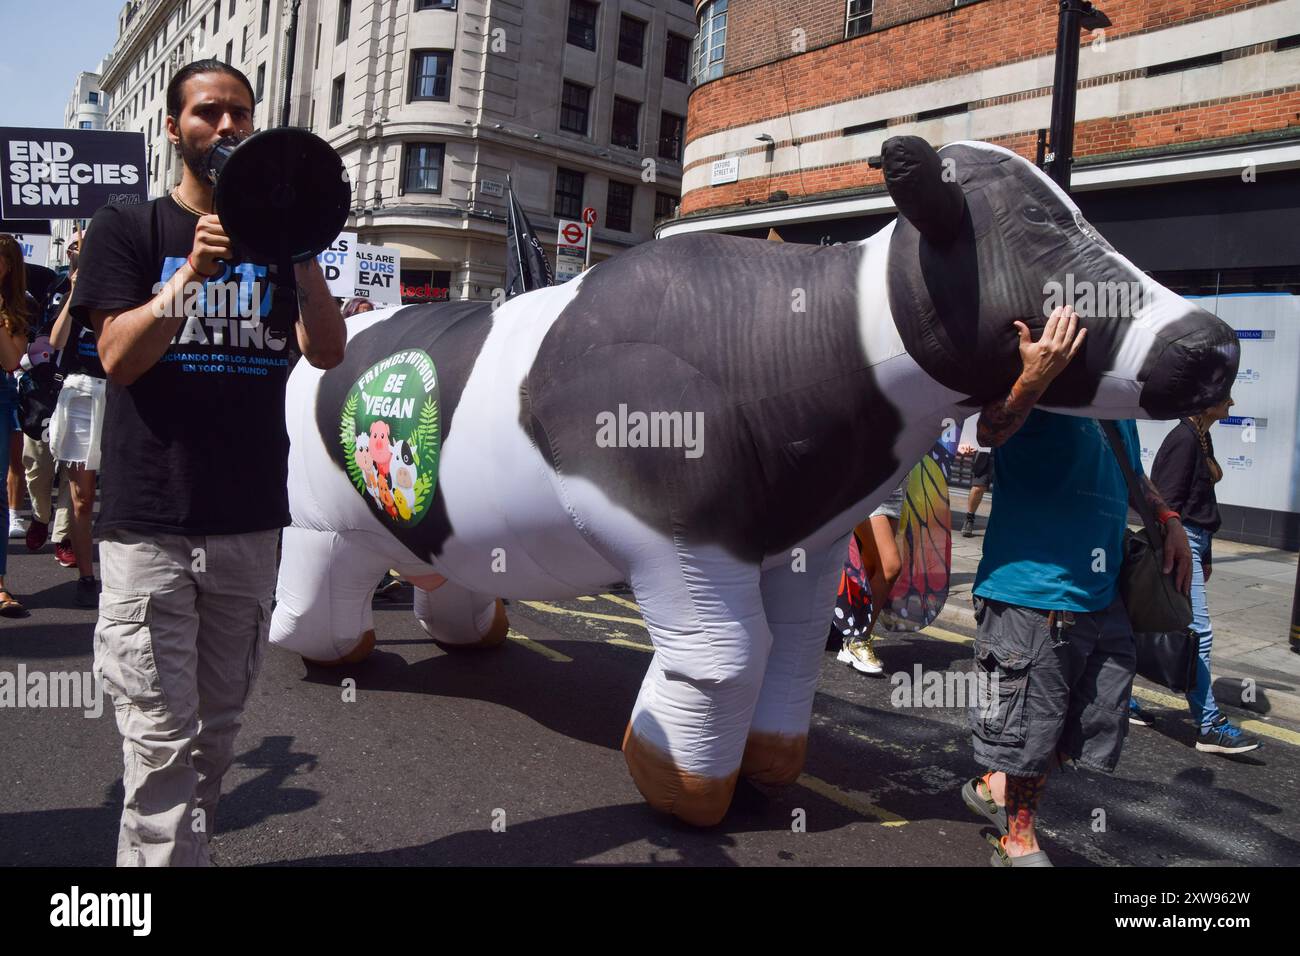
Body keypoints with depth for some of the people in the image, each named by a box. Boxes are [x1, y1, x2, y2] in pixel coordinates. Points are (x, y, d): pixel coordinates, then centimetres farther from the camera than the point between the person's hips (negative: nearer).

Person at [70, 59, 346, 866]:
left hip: (252, 524, 3)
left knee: (217, 732, 13)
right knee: (162, 742, -5)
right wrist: (194, 271, -20)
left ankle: (186, 847, 29)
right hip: (150, 524, -3)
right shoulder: (128, 230, 5)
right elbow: (119, 359, -8)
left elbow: (329, 353, -2)